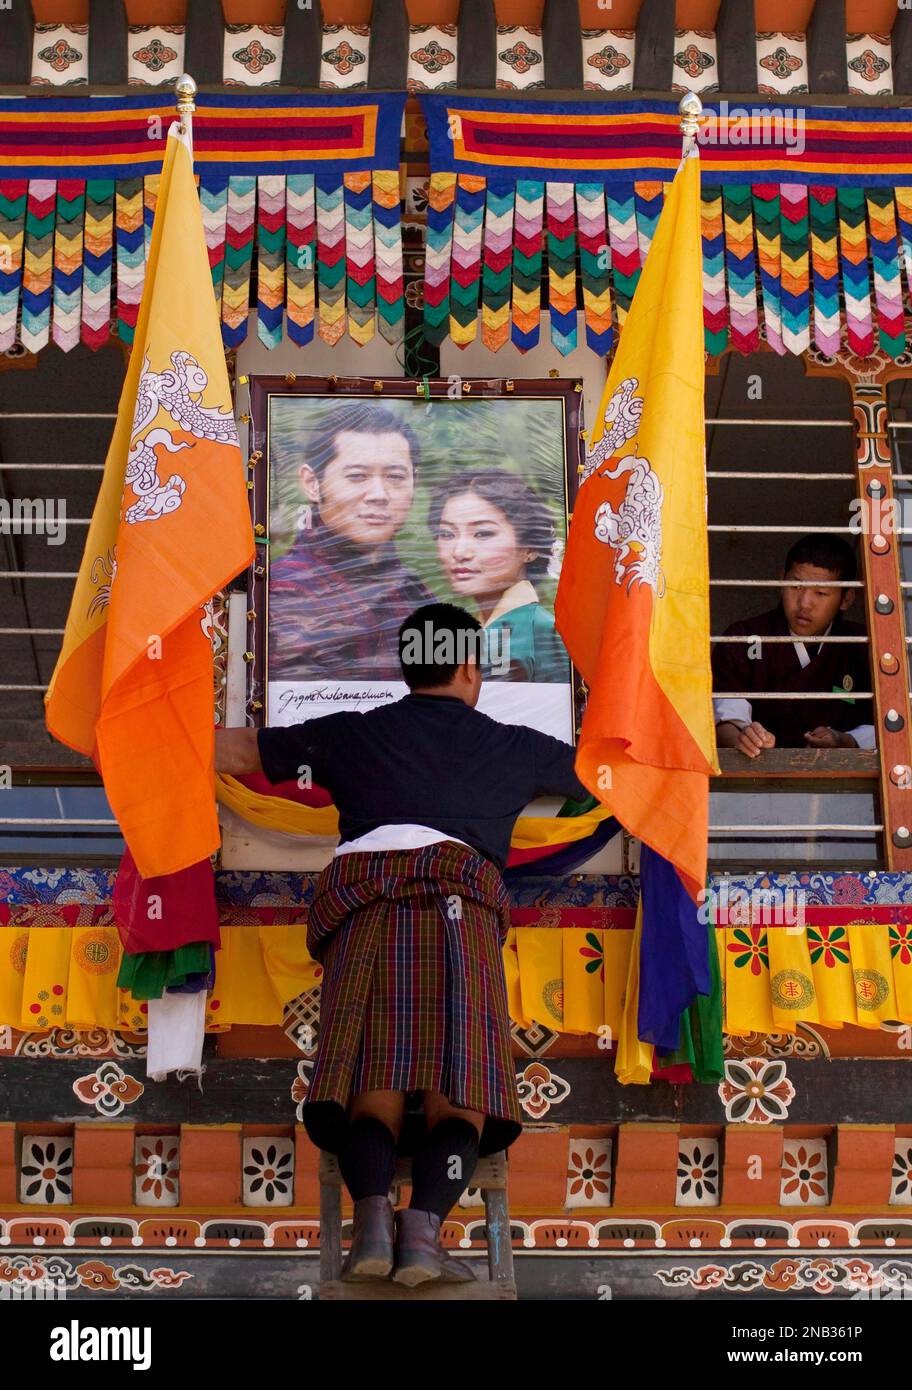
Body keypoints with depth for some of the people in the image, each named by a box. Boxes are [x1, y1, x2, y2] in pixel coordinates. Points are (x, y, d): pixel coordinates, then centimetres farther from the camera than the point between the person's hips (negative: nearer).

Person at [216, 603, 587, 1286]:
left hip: (361, 897, 2)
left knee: (372, 1075, -8)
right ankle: (424, 1228, -31)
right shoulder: (510, 746, 27)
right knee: (461, 1079, -9)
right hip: (457, 896, -1)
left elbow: (237, 749, 33)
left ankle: (372, 1213, -32)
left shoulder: (349, 733, 28)